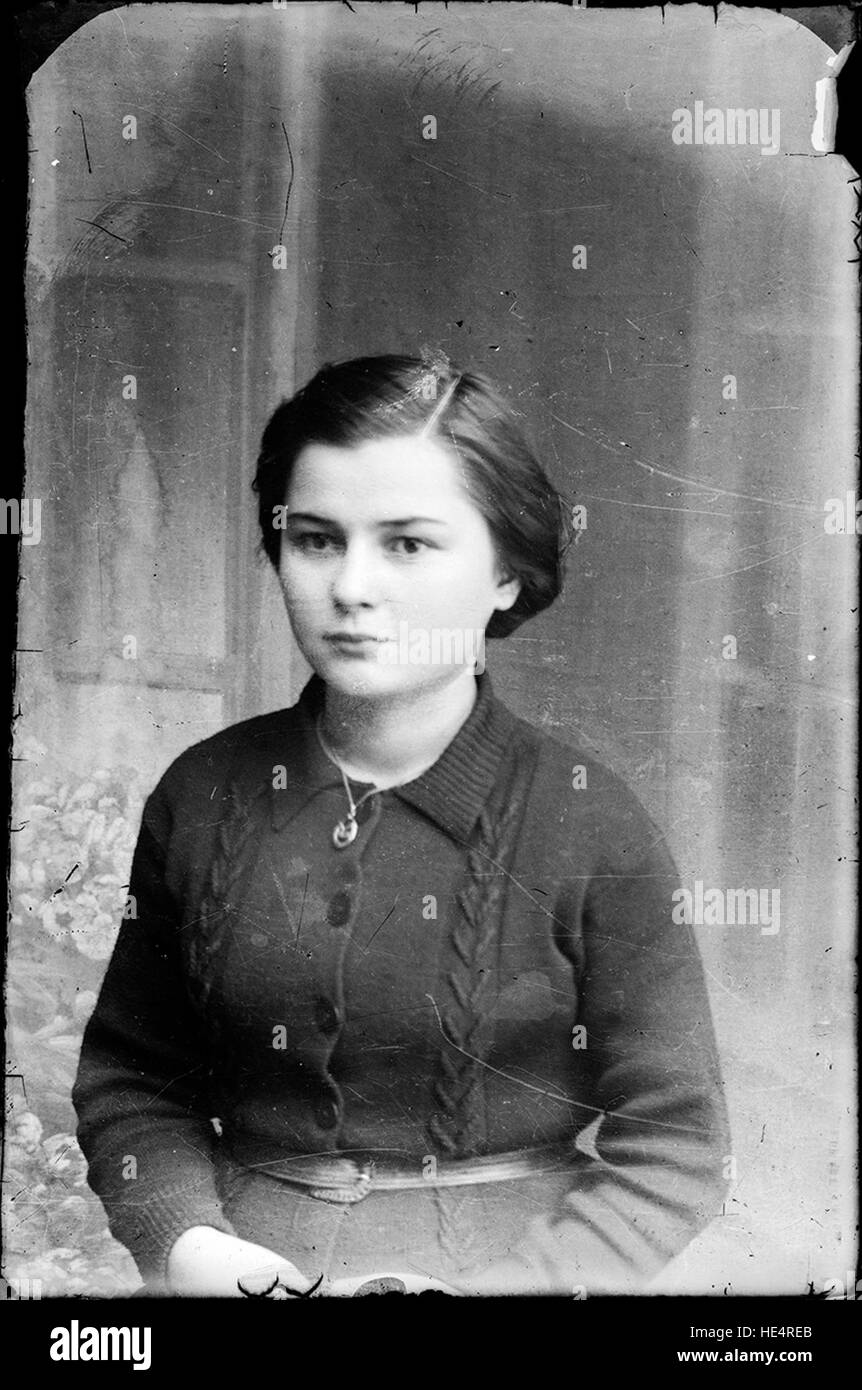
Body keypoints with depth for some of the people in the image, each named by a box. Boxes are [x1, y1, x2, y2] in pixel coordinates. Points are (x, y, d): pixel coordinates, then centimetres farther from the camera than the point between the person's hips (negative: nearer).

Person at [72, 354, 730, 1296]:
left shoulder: (592, 828, -9)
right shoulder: (203, 796, -1)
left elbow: (671, 1147, -5)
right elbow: (127, 1076, 8)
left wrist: (490, 1285, -16)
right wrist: (186, 1239, -9)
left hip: (511, 1262, -1)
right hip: (248, 1263, 2)